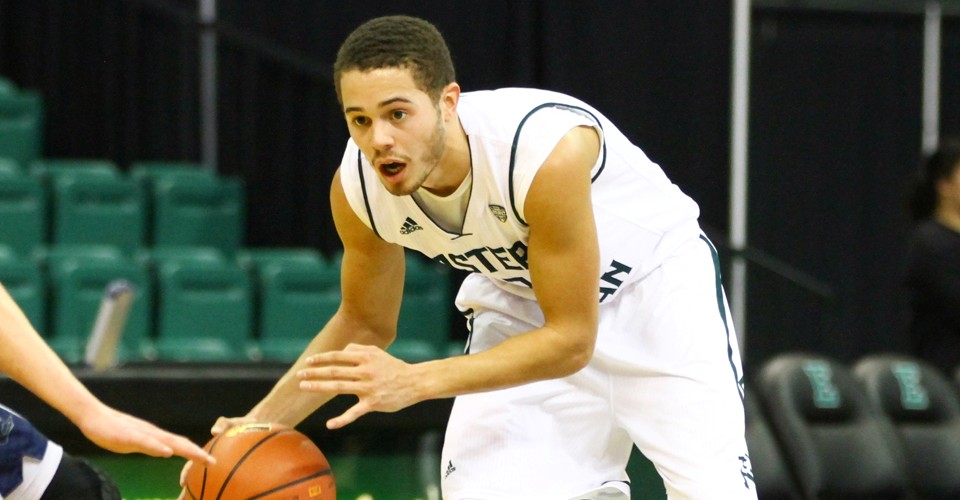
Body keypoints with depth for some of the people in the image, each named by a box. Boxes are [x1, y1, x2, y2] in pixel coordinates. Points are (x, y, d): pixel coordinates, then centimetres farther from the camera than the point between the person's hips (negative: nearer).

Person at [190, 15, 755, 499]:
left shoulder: (548, 149, -39)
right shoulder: (356, 187, -21)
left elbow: (571, 340, -31)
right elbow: (364, 324, 0)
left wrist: (416, 382, -40)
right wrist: (258, 424, -13)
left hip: (655, 278, -4)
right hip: (522, 302, 4)